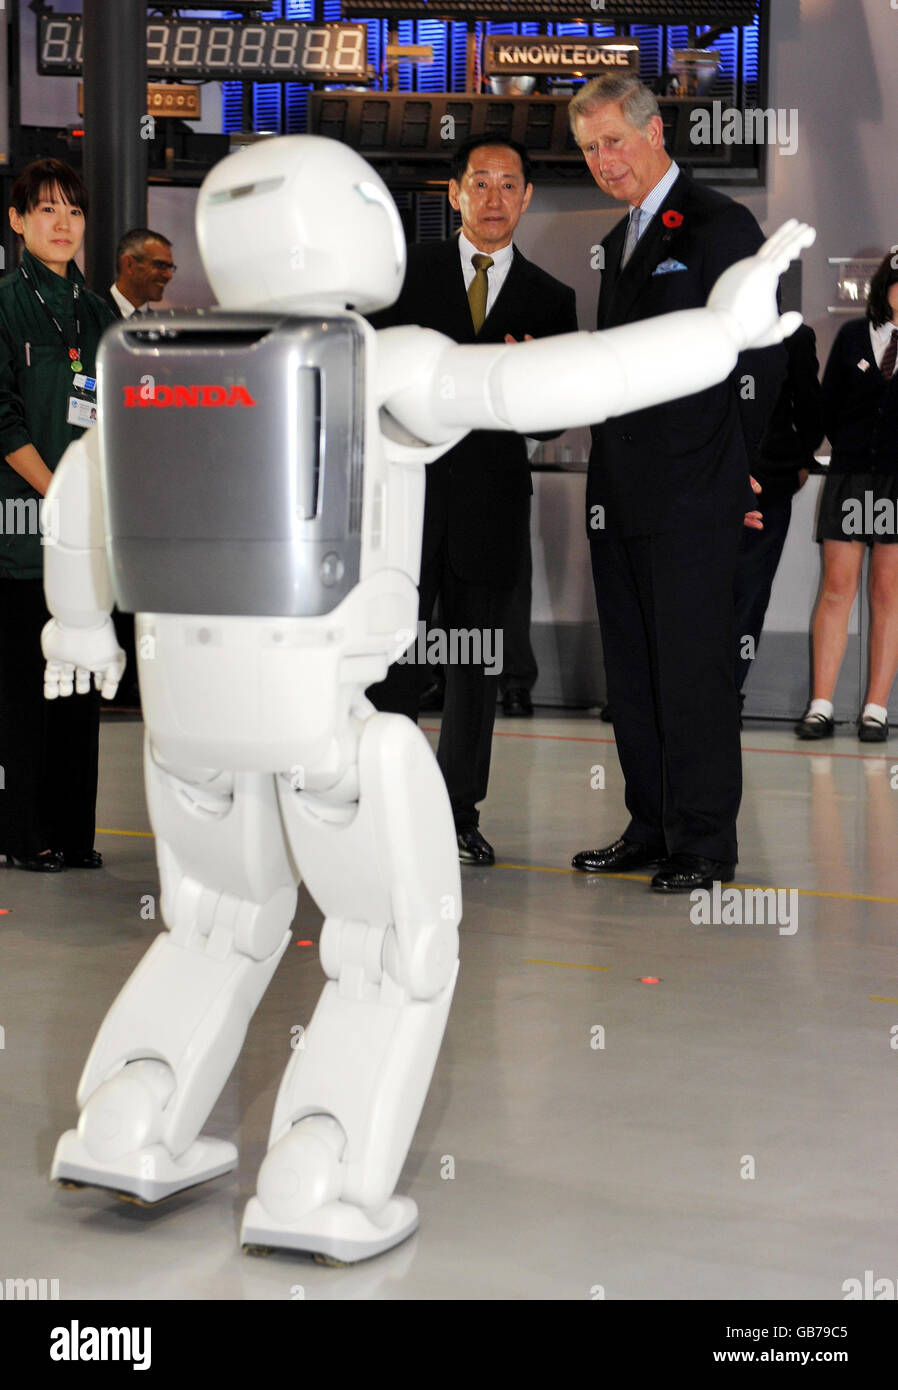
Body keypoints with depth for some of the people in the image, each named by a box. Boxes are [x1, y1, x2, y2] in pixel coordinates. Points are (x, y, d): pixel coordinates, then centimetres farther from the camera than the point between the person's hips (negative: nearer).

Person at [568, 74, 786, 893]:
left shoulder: (719, 226, -5)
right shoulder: (621, 241, 19)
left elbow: (758, 358, -7)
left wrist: (719, 461, -3)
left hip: (693, 495, -8)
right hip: (621, 495, 8)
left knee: (692, 667, -4)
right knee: (631, 670, 10)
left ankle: (706, 843, 3)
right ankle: (653, 827, 19)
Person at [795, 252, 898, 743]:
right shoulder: (853, 336, 8)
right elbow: (829, 404, 12)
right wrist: (851, 451, 8)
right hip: (849, 476, 2)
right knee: (837, 588, 0)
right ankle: (821, 706, 1)